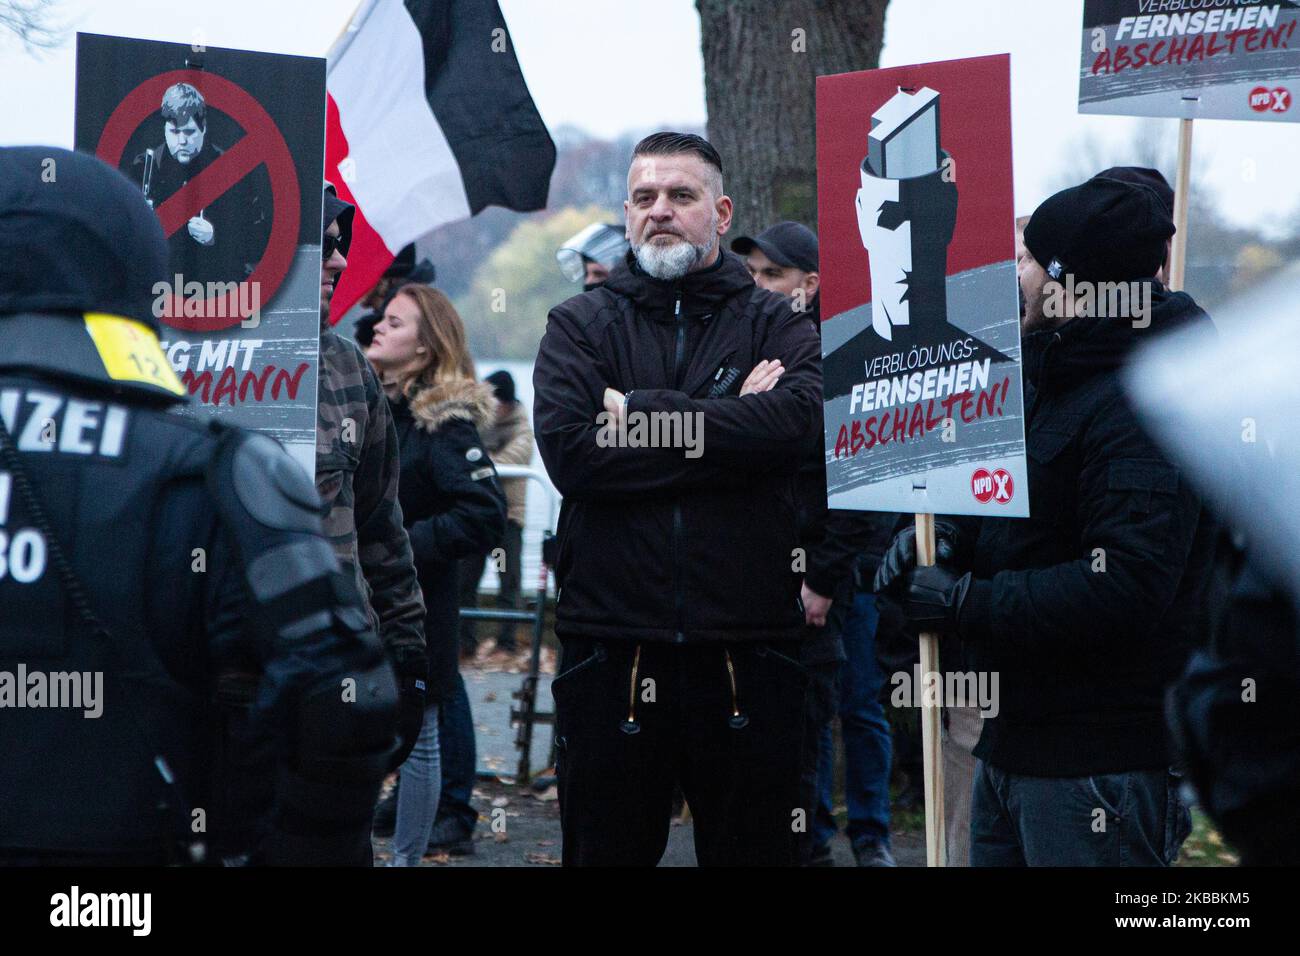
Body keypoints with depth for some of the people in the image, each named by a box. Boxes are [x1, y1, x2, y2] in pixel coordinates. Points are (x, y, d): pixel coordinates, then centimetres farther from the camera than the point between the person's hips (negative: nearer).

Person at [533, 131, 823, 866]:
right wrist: (728, 430, -10)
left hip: (750, 654, 0)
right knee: (607, 850, 8)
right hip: (613, 652, 0)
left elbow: (799, 417, -14)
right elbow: (567, 450, -9)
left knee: (758, 850, 8)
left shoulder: (779, 327, 8)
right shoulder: (579, 327, 9)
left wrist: (639, 414, -11)